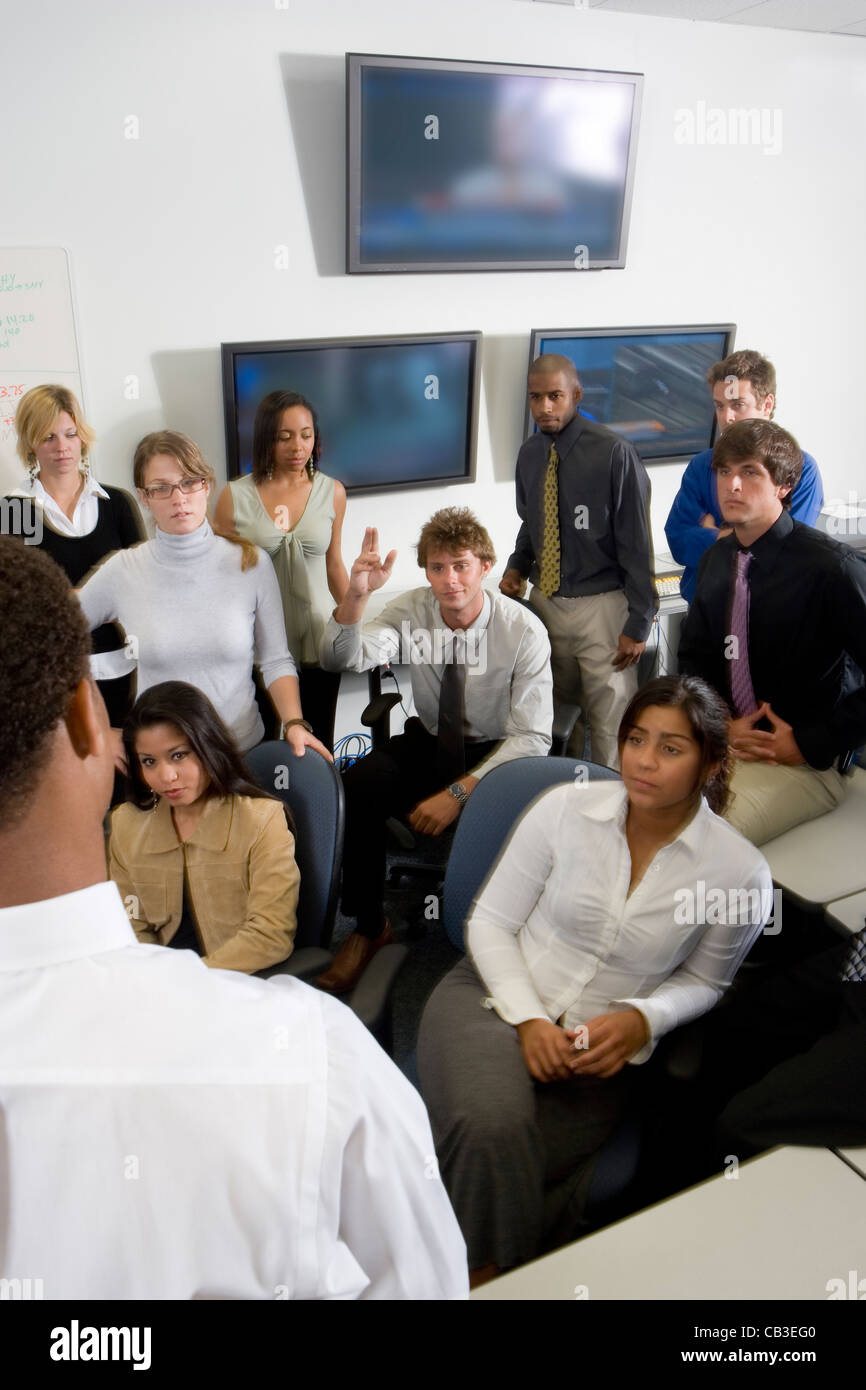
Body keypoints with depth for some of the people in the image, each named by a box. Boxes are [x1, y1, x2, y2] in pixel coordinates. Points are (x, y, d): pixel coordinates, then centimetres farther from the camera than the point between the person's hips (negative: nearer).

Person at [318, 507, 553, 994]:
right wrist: (356, 595, -43)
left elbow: (533, 738, -19)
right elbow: (343, 658, -24)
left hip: (496, 753, -2)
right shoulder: (412, 611, -8)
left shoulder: (524, 631, -17)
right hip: (428, 743, 3)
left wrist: (458, 793, -28)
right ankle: (368, 927, -7)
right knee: (359, 784, -25)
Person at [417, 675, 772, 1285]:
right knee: (493, 1127, -31)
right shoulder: (564, 809, -6)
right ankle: (490, 1278, -4)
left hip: (599, 1050, 0)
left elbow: (702, 980, 9)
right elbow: (491, 922, 1)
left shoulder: (740, 871, -7)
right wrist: (528, 1019, -12)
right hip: (497, 995, 0)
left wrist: (642, 1020, -11)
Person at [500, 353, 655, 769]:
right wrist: (517, 567, 0)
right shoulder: (529, 454, 5)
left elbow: (636, 543, -13)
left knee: (610, 724, 3)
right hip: (545, 602, 6)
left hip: (602, 606, -6)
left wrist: (638, 624, -14)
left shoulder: (614, 454, -14)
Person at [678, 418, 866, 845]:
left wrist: (811, 745, -14)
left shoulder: (831, 567, -17)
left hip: (805, 760, -6)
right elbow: (694, 657, 14)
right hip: (724, 742, 6)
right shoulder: (716, 560, 5)